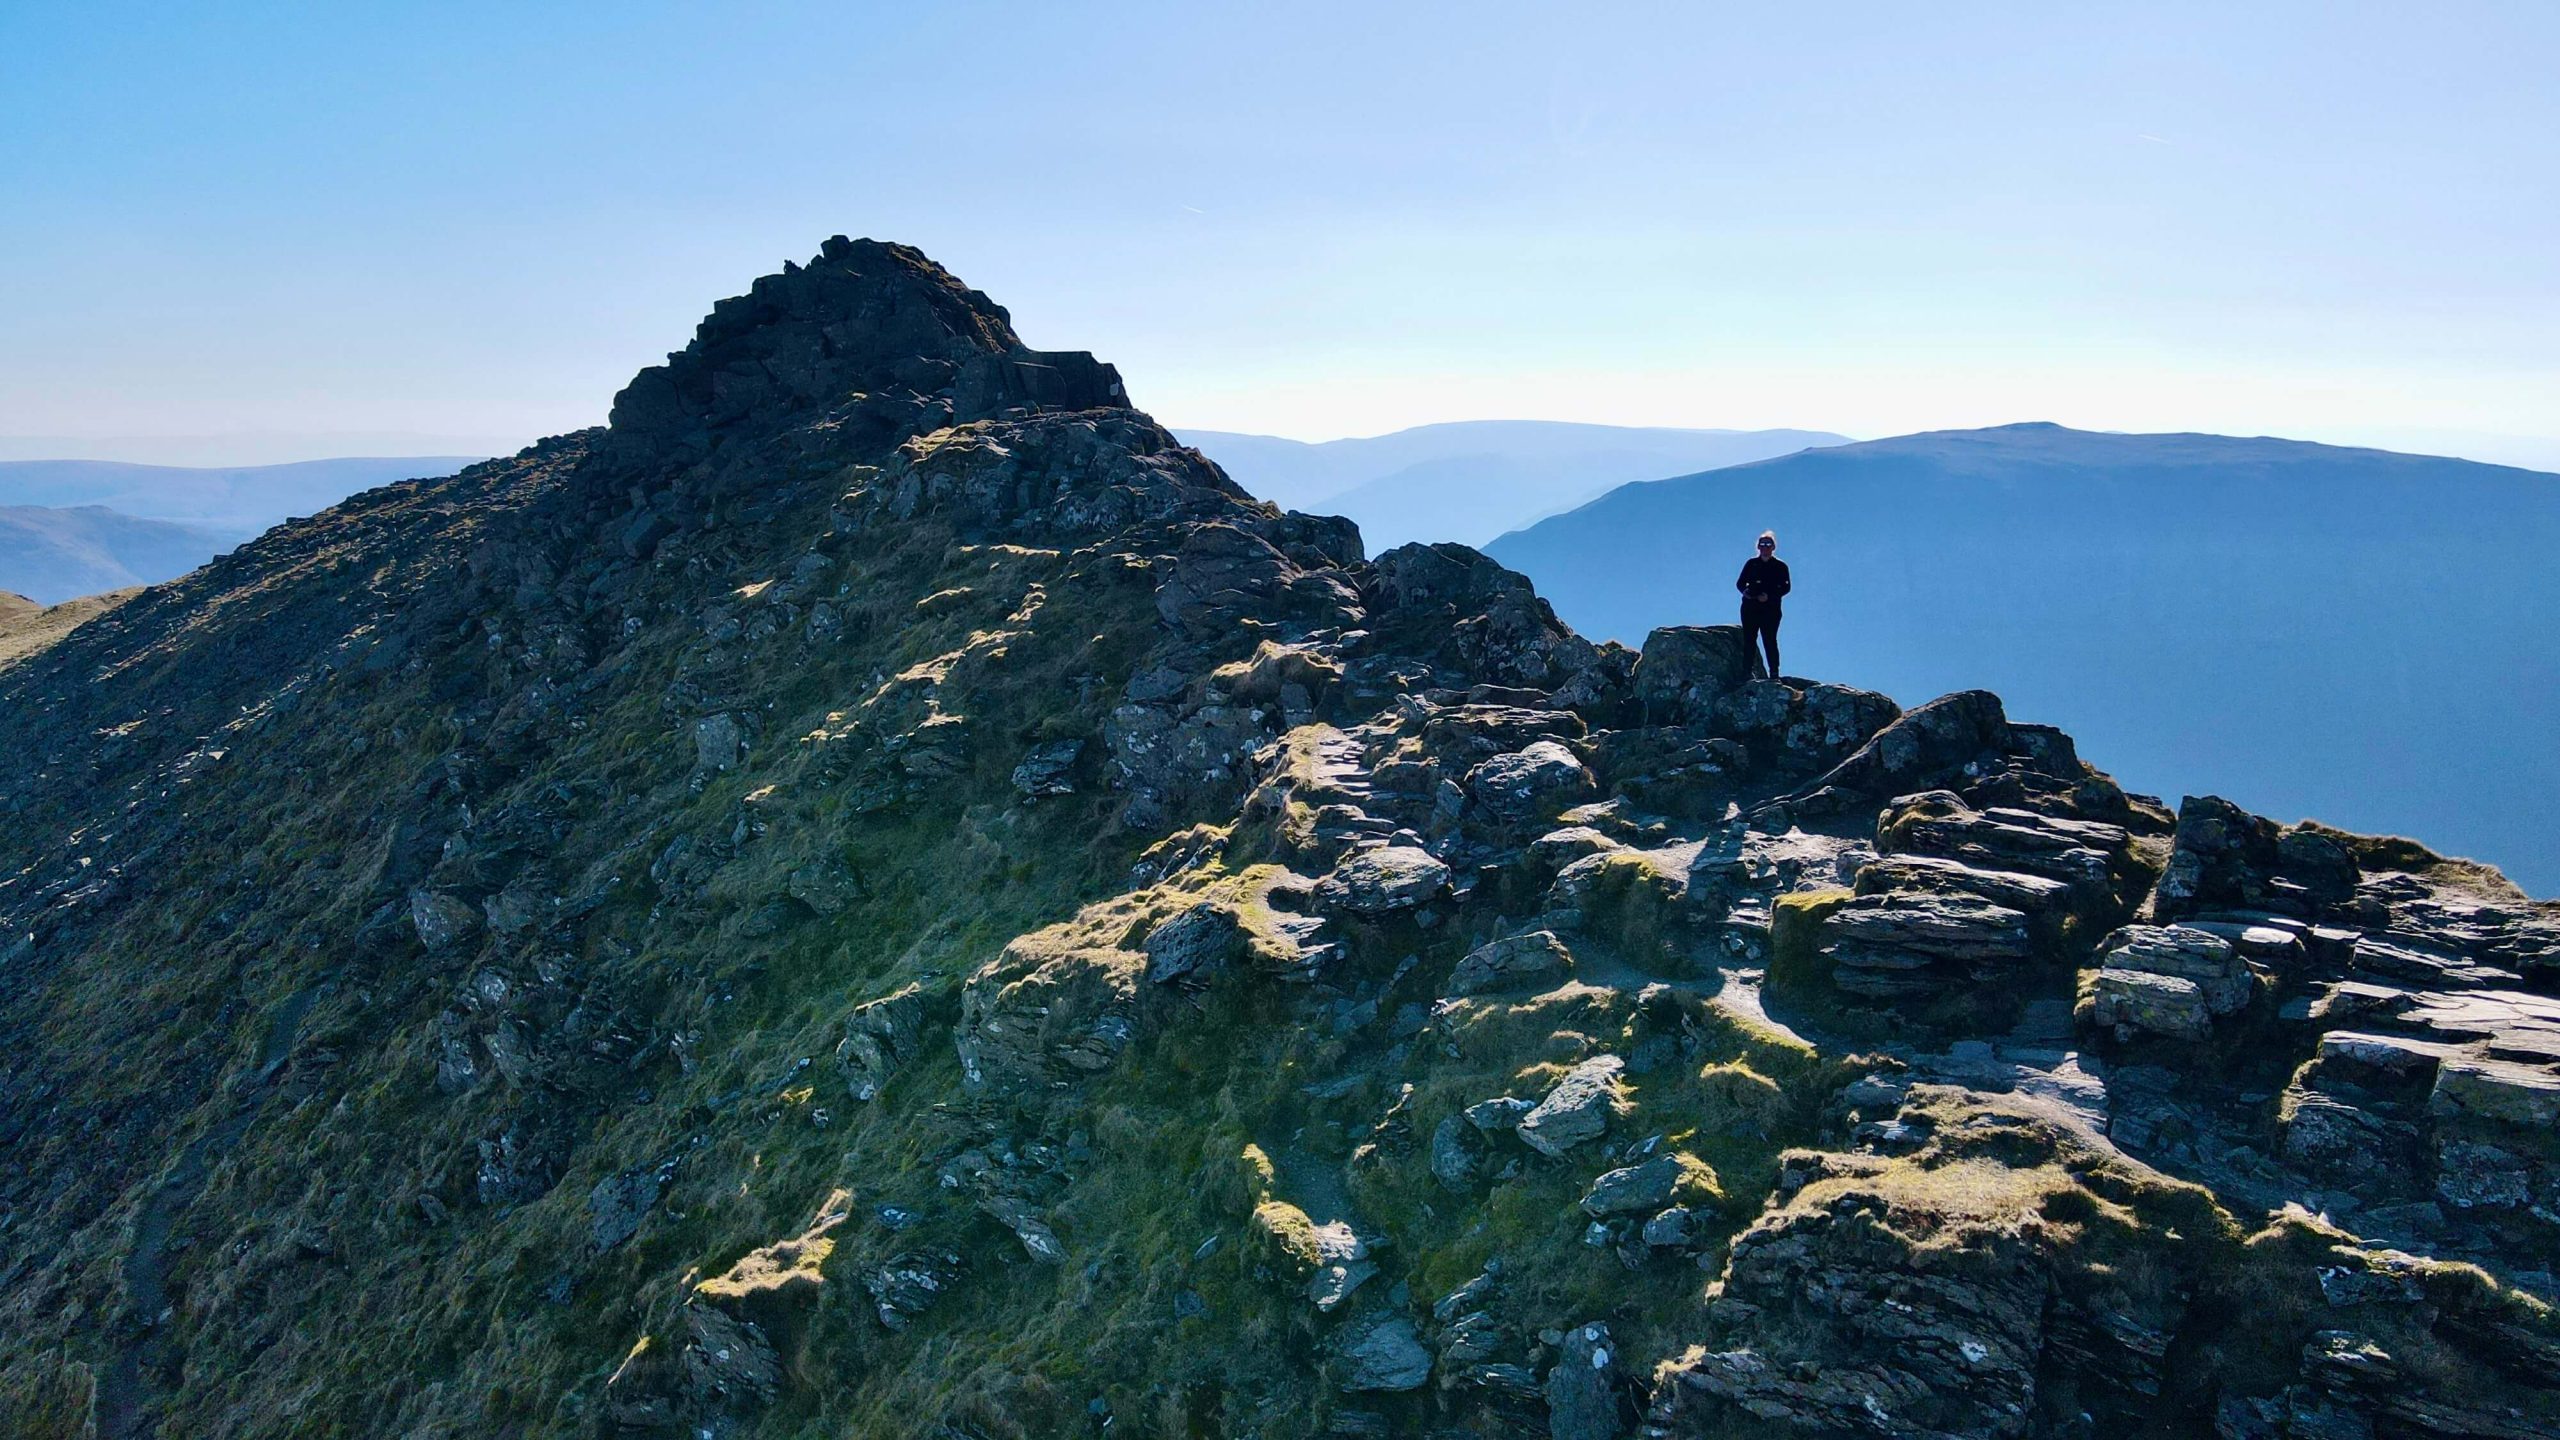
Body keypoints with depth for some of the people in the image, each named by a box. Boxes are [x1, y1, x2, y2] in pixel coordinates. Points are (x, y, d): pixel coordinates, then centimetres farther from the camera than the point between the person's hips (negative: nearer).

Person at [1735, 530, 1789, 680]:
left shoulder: (1780, 566, 7)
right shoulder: (1751, 563, 14)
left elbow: (1786, 587, -1)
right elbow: (1740, 583, 12)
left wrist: (1769, 596, -16)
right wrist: (1745, 590, -11)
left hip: (1770, 610, -3)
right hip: (1750, 608, 3)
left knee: (1769, 641, -8)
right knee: (1748, 640, -1)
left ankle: (1774, 673, -7)